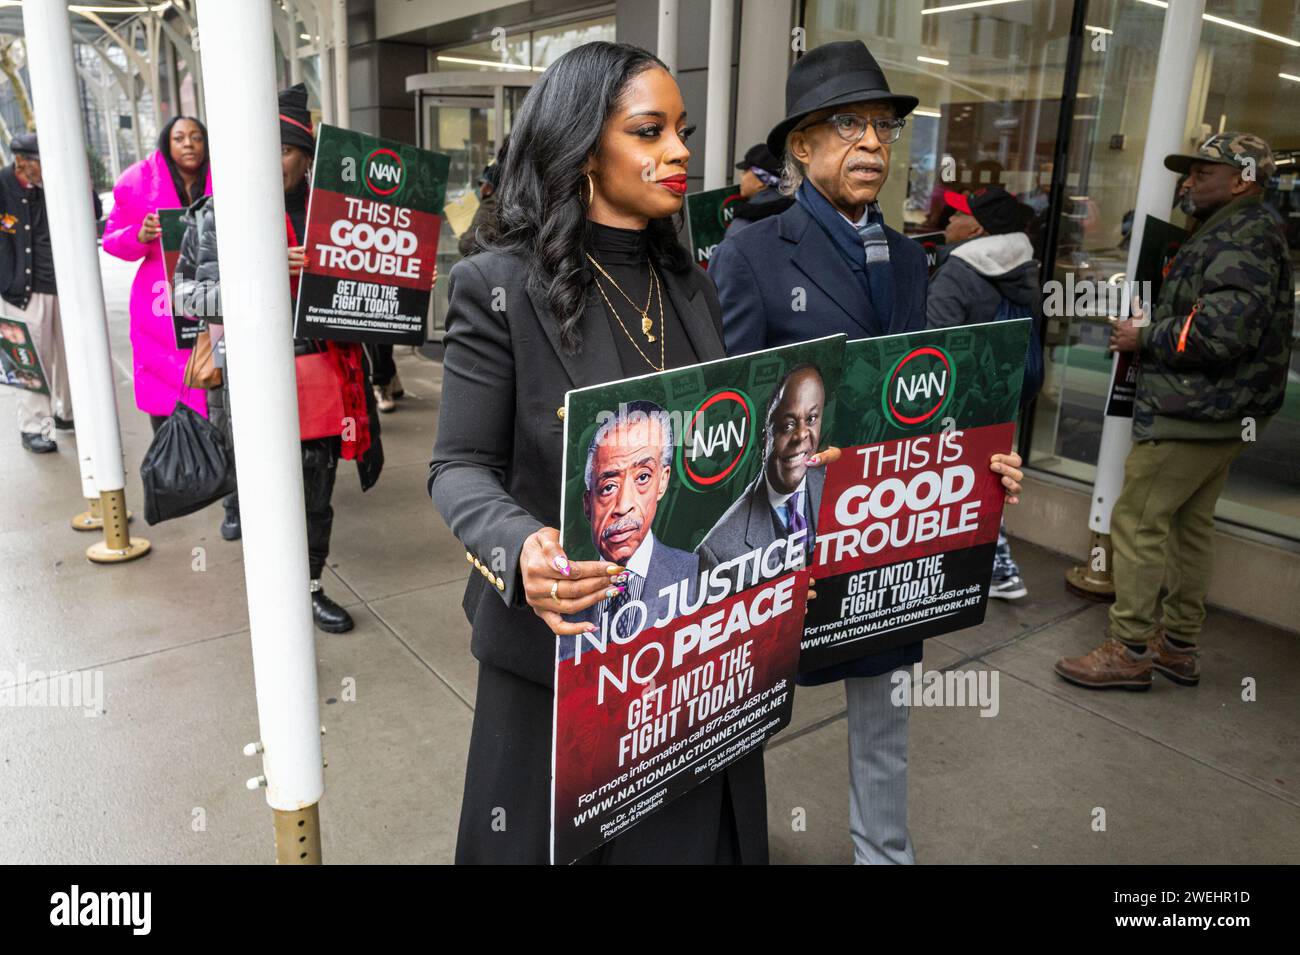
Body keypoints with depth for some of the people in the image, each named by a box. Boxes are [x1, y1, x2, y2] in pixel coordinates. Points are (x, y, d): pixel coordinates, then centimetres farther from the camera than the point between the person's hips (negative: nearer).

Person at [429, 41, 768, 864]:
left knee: (694, 831, 21)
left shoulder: (692, 286, 7)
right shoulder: (501, 286, -12)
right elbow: (460, 467, -13)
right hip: (563, 635, -5)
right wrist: (519, 549, -33)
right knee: (563, 838, 16)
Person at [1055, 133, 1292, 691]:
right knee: (1191, 524, 14)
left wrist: (1145, 337, -14)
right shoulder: (1234, 233, 20)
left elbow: (1223, 329, -27)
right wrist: (1151, 328, 8)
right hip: (1225, 413, 11)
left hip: (1191, 413, -11)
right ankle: (1179, 645, 24)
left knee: (1137, 521, -8)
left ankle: (1130, 651, -1)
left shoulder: (1243, 237, -14)